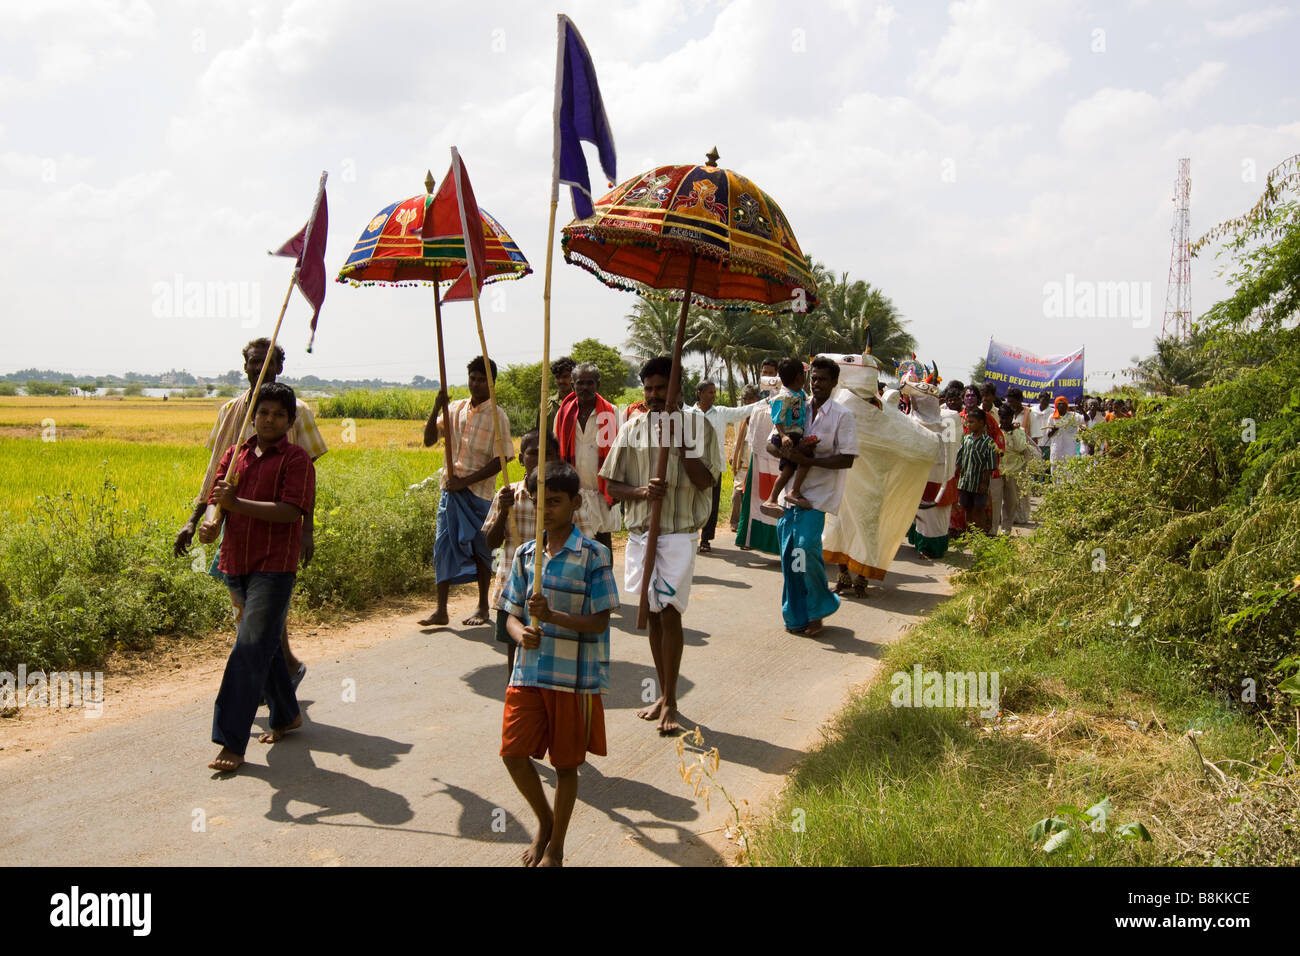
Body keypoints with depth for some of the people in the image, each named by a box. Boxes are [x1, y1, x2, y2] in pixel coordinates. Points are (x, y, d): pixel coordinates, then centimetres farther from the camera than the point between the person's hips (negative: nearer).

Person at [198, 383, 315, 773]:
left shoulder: (296, 458, -5)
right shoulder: (234, 455, 12)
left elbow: (290, 511, -16)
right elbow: (217, 498, 5)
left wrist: (236, 503, -23)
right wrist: (211, 524, -18)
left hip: (274, 566, -6)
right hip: (237, 563, 7)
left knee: (251, 647, -12)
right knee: (264, 643, 18)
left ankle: (232, 742, -9)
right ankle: (286, 715, 36)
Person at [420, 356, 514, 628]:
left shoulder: (497, 416, -5)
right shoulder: (455, 408, 8)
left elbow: (500, 460, -10)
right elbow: (429, 440, 7)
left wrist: (466, 481, -16)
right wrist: (436, 410, -9)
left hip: (478, 492, -4)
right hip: (450, 489, 4)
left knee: (479, 548, 5)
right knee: (443, 545, 2)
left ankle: (483, 608, 19)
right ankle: (441, 609, 8)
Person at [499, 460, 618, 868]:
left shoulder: (594, 556, -9)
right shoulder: (525, 554, 5)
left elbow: (600, 622, -12)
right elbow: (512, 614, 10)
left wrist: (553, 616, -26)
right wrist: (521, 632, -13)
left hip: (575, 677, -4)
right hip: (528, 673, 4)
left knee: (565, 765, 7)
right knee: (513, 752, 1)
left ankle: (556, 846, 27)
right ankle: (544, 820, 29)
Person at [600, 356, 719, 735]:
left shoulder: (697, 425, -1)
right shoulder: (632, 429, 6)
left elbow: (706, 482, -8)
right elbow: (611, 483, 7)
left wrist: (679, 443, -16)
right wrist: (642, 492, -12)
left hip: (679, 534, -4)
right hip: (640, 532, 4)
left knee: (669, 613, -9)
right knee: (653, 614, 11)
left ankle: (670, 702, -1)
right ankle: (664, 693, 23)